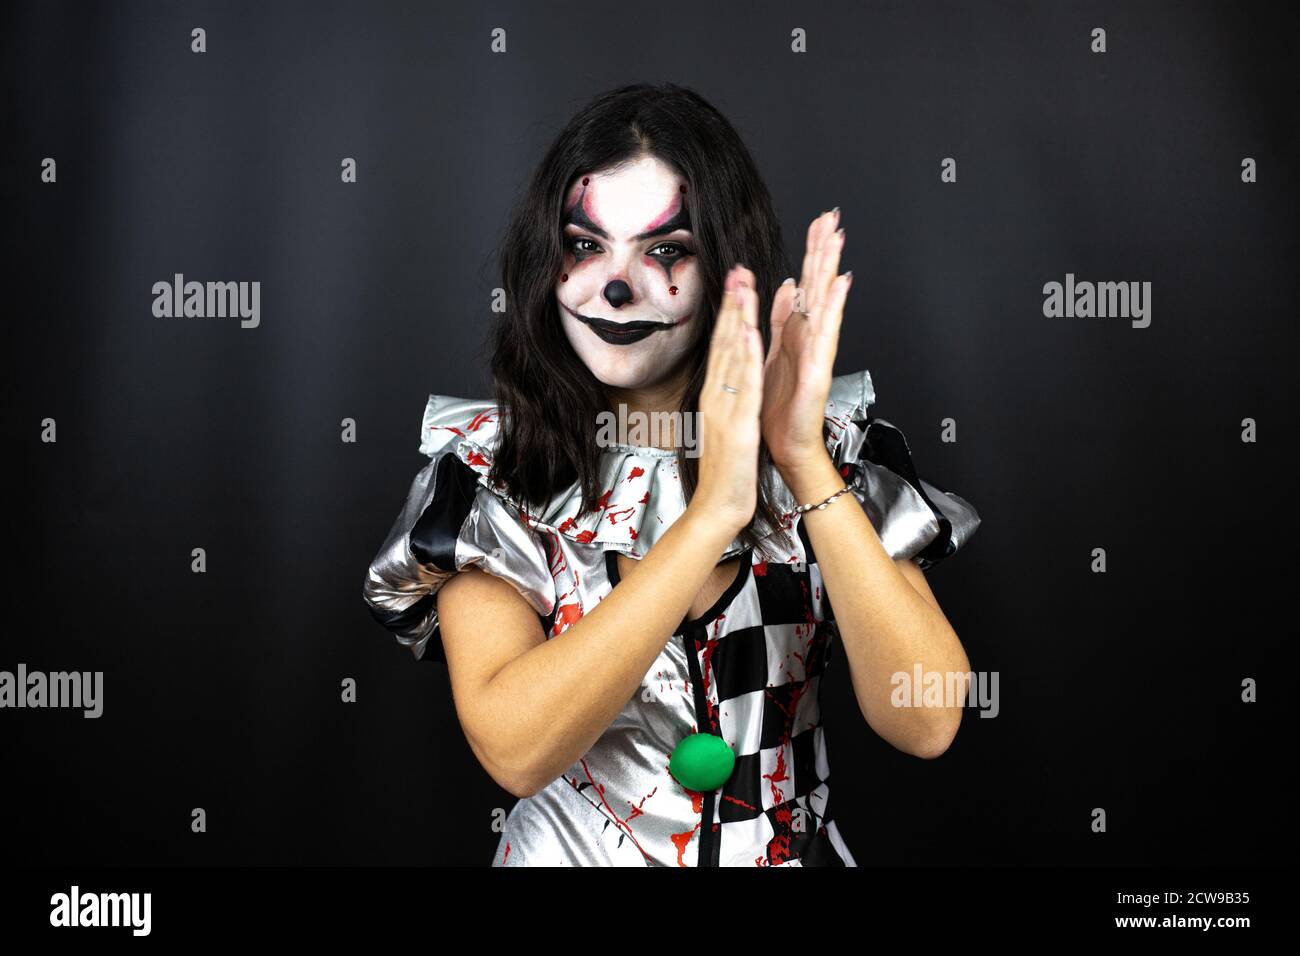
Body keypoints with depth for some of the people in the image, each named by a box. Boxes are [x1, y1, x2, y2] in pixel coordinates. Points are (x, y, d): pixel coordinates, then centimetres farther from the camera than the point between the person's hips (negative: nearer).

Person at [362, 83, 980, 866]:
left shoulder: (833, 443, -4)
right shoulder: (488, 469, -6)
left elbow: (926, 723, -13)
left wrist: (806, 462, -20)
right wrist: (712, 511, -24)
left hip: (795, 847, 1)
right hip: (575, 846, 0)